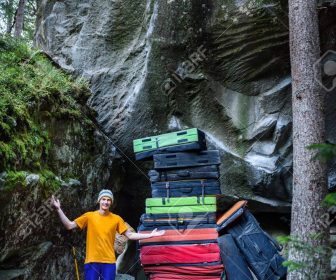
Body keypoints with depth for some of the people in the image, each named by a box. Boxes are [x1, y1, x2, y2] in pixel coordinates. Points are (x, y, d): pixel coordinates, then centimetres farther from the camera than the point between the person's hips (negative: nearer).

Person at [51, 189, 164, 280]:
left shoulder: (116, 219, 4)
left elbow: (130, 235, 7)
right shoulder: (89, 216, 1)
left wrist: (150, 235, 1)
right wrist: (58, 209, -11)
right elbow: (69, 226, -2)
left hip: (109, 262, 1)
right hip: (92, 261, -1)